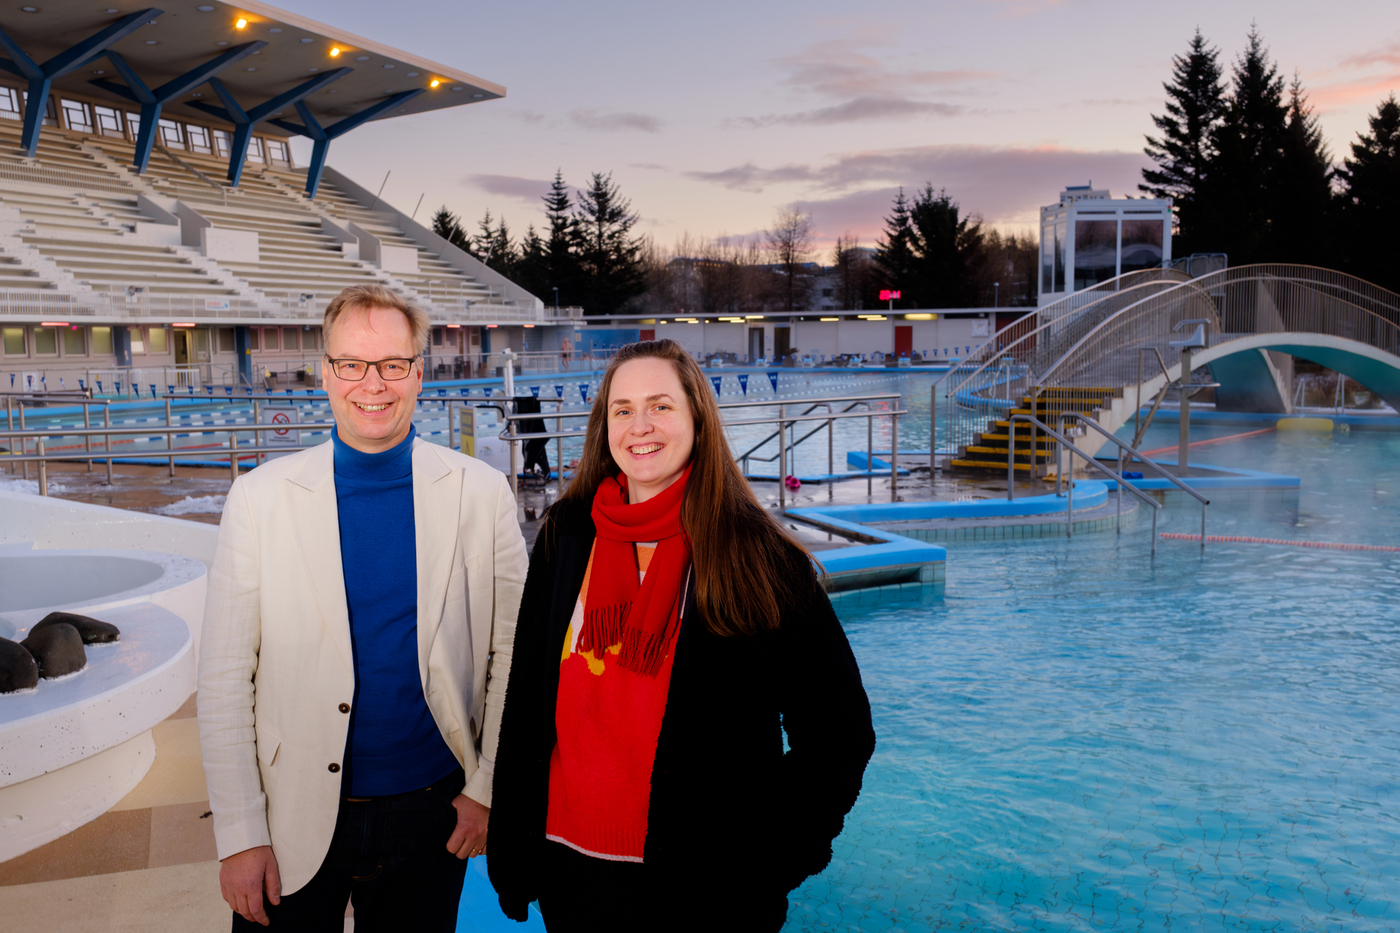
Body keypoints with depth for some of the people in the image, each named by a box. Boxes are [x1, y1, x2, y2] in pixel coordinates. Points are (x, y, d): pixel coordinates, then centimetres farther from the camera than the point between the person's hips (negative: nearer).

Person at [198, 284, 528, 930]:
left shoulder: (481, 494, -4)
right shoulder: (261, 497, -5)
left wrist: (488, 788, -3)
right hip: (298, 825, 0)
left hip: (432, 818, 1)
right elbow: (226, 679, -5)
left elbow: (511, 654, 0)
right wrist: (239, 835, -6)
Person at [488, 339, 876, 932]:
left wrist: (772, 862, -8)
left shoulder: (758, 555, -9)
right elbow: (525, 706, 5)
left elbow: (839, 732, -4)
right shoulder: (566, 538, 0)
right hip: (572, 873, 3)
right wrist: (511, 860, 5)